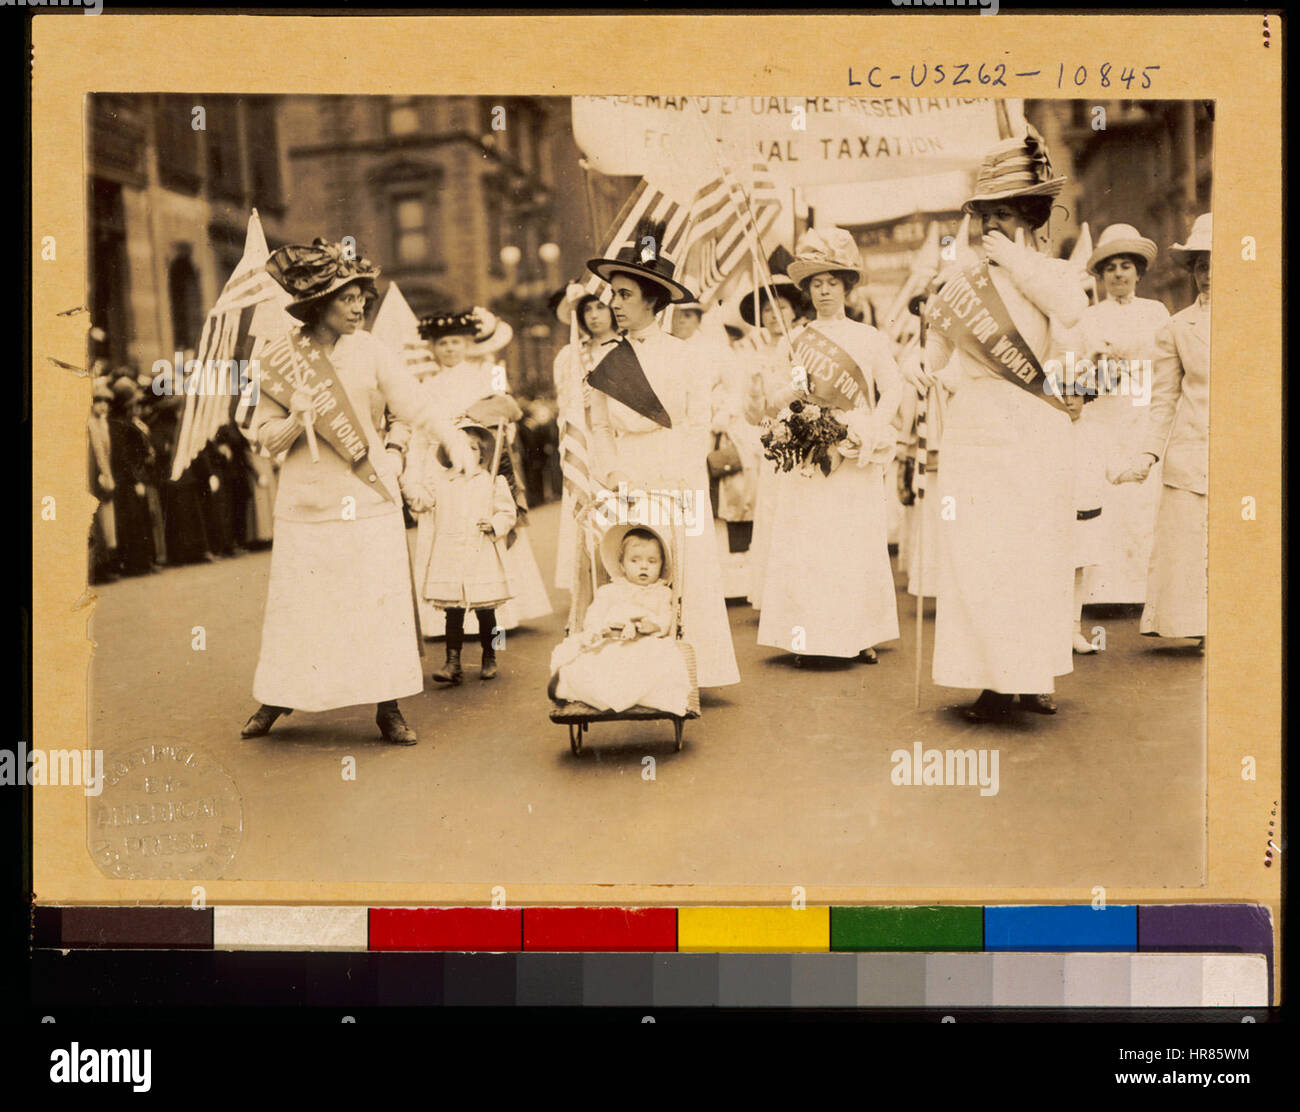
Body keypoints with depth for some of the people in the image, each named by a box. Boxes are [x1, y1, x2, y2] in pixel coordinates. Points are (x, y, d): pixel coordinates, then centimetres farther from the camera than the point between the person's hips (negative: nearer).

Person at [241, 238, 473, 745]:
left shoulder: (369, 350, 1)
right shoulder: (281, 357, 0)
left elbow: (415, 403, -7)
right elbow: (264, 435, 2)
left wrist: (455, 439, -24)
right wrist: (296, 422, -19)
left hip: (368, 495, 0)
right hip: (307, 500, 0)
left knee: (381, 601, 0)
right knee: (297, 605, 5)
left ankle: (388, 708, 10)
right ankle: (277, 698, 24)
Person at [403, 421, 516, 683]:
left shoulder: (493, 482, 4)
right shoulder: (439, 481, 8)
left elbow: (507, 512, 8)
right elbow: (419, 501, 0)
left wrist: (494, 525, -12)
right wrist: (412, 467, -2)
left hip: (481, 555, -1)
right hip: (448, 558, 1)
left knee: (485, 612, 6)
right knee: (453, 612, 1)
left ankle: (489, 659, 21)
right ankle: (453, 662, 4)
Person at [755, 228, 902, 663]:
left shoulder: (869, 338, 9)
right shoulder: (799, 340, 14)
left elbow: (893, 388, 1)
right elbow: (779, 396, 13)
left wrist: (872, 428, -15)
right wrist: (793, 395, -10)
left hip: (856, 457, -1)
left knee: (859, 544, -1)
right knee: (803, 546, -5)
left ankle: (861, 635, 6)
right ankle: (804, 637, -2)